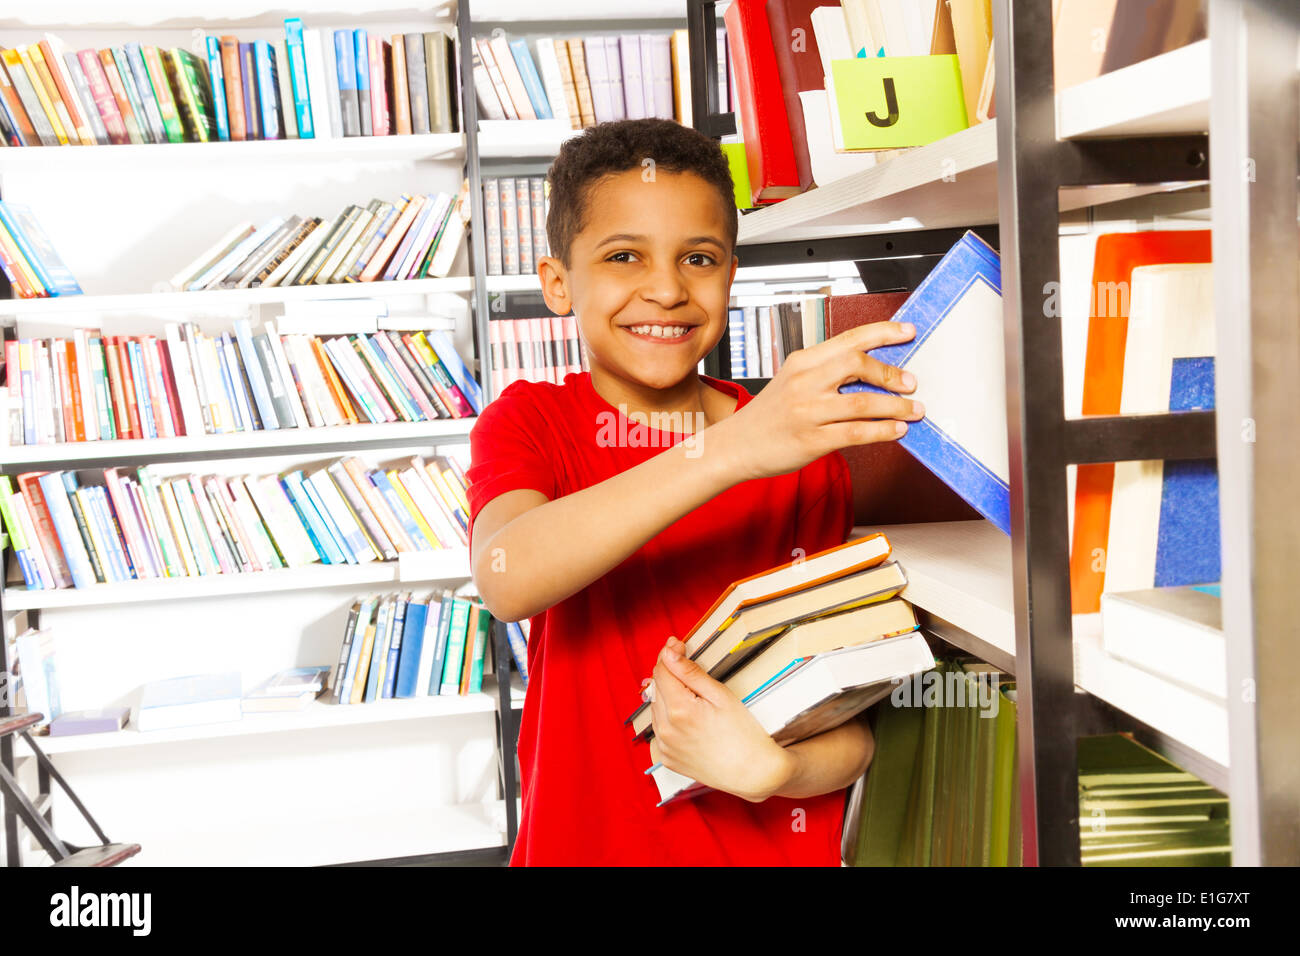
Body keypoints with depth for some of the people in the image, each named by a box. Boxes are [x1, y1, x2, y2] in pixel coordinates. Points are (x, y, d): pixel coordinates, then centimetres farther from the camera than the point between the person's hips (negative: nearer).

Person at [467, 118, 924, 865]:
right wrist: (732, 450, -33)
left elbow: (856, 725, -1)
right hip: (584, 842, 0)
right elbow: (506, 579, -24)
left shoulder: (804, 447, 0)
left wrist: (768, 768, -22)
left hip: (776, 847, 0)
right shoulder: (529, 422, -1)